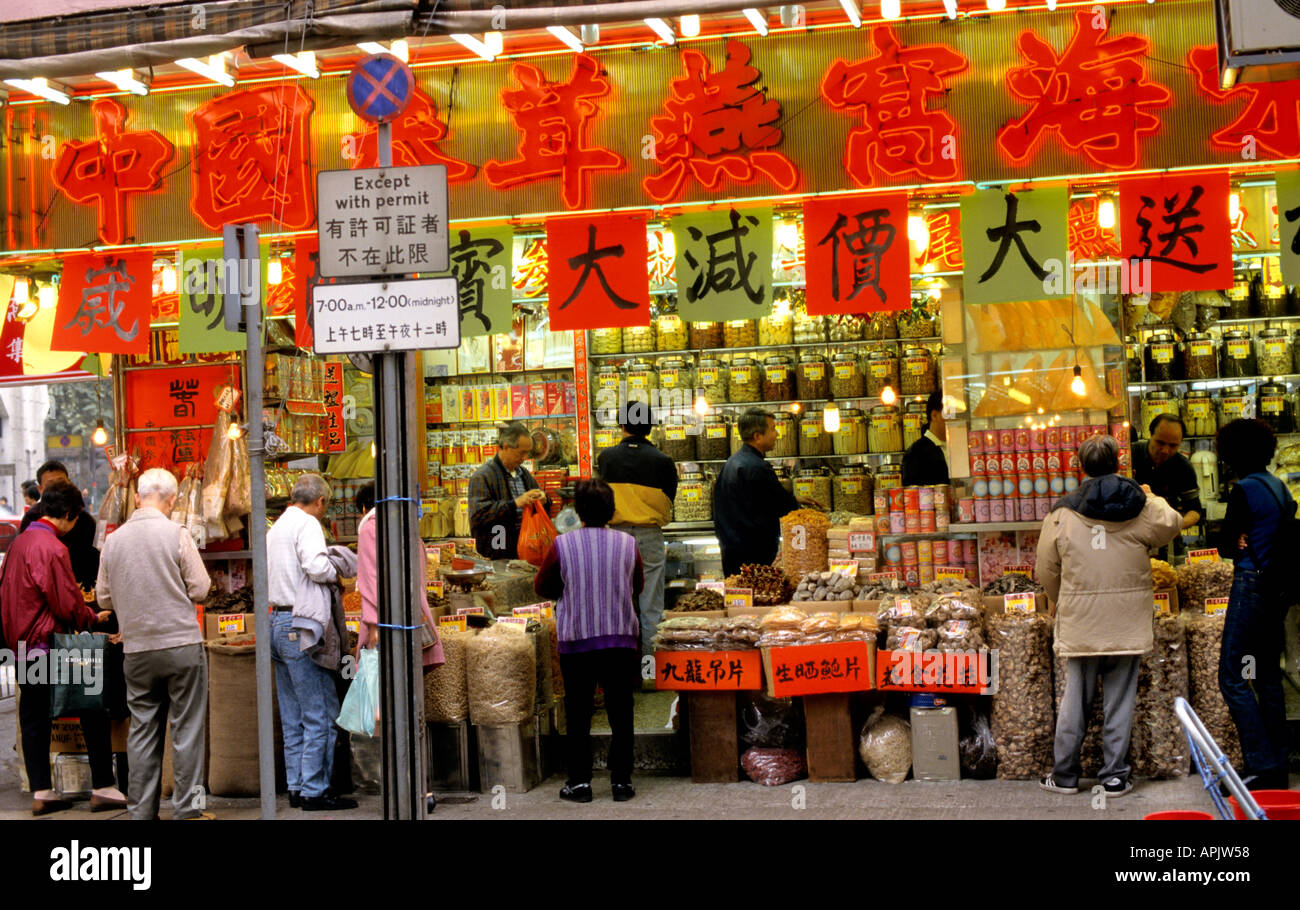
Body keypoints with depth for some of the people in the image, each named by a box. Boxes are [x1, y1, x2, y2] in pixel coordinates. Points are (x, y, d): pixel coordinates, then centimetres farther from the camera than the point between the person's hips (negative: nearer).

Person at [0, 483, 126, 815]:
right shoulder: (52, 548, -16)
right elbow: (68, 605, -16)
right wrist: (93, 618, 4)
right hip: (50, 644, -8)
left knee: (33, 718, 11)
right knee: (93, 709, 1)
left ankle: (40, 792, 13)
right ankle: (102, 787, 2)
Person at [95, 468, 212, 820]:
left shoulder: (113, 540, 3)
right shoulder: (176, 534, -9)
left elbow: (103, 597, 9)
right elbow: (200, 589, -6)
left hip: (136, 649, 4)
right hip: (181, 643, -4)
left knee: (142, 731, 10)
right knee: (186, 729, 3)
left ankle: (142, 810, 13)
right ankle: (187, 808, 5)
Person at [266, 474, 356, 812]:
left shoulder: (275, 528, 20)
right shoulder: (307, 523, -8)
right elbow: (316, 566, -24)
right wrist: (336, 574, -5)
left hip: (277, 622, 9)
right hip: (300, 627, -9)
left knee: (293, 717, 11)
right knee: (321, 713, -6)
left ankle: (297, 788, 14)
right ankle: (314, 791, -6)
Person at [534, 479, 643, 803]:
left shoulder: (563, 545, -9)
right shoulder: (627, 544, -3)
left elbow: (542, 587, 4)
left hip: (576, 640, -1)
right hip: (621, 639, 1)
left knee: (578, 715, 8)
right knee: (620, 713, 9)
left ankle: (579, 781, 10)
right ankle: (621, 780, 11)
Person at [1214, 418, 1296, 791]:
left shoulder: (1244, 490, -13)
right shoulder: (1281, 488, 12)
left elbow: (1225, 547, -10)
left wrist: (1241, 545, 8)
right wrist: (1250, 545, 3)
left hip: (1253, 585, -9)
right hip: (1280, 588, 9)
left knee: (1232, 677, -7)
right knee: (1269, 676, 14)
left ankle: (1263, 769, -12)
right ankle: (1278, 767, 17)